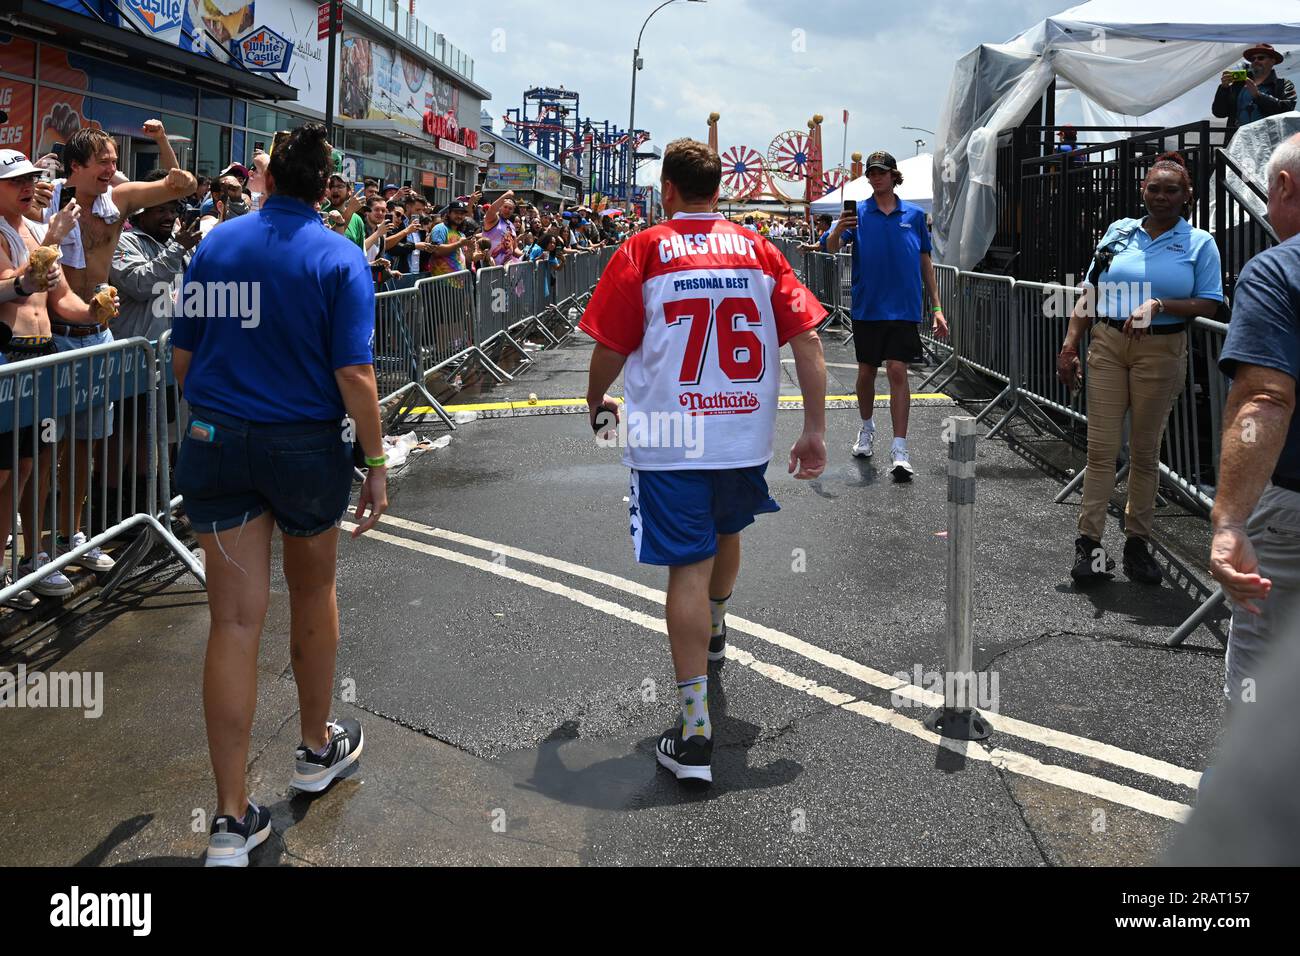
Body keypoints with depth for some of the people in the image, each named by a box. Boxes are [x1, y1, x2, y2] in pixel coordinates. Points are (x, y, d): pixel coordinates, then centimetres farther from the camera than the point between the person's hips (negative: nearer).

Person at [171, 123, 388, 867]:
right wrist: (376, 463, -8)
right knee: (314, 590, 22)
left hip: (216, 442, 2)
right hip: (308, 445, -2)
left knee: (236, 620, 1)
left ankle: (233, 817, 2)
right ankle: (319, 746, 40)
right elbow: (354, 374, -15)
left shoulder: (216, 245, 2)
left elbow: (182, 357, 7)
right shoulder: (339, 258, -8)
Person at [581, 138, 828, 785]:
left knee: (688, 567, -1)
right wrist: (815, 431, 1)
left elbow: (610, 349, -1)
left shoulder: (643, 251, -4)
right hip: (746, 435, 4)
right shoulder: (758, 250, 5)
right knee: (726, 531, 28)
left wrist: (597, 405, 18)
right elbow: (806, 342, -2)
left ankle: (695, 730, -6)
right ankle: (714, 629, 57)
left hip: (670, 440, -3)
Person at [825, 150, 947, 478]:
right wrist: (838, 231, -34)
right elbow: (831, 248, -11)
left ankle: (899, 451, -8)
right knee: (866, 371, 11)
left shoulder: (914, 214, 4)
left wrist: (937, 308, 6)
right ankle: (867, 429, 35)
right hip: (867, 305, 1)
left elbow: (925, 262, 10)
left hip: (903, 307, -1)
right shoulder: (858, 212, 1)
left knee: (897, 371, -8)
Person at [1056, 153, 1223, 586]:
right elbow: (1090, 293, 11)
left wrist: (1158, 305, -16)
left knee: (1145, 451, 6)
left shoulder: (1199, 243, 4)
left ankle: (1137, 542, 15)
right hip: (1108, 344, 1)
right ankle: (1089, 542, 0)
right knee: (1101, 447, -2)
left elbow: (1208, 304, -1)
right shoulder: (1120, 231, 10)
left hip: (1160, 351, -1)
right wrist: (1070, 344, 3)